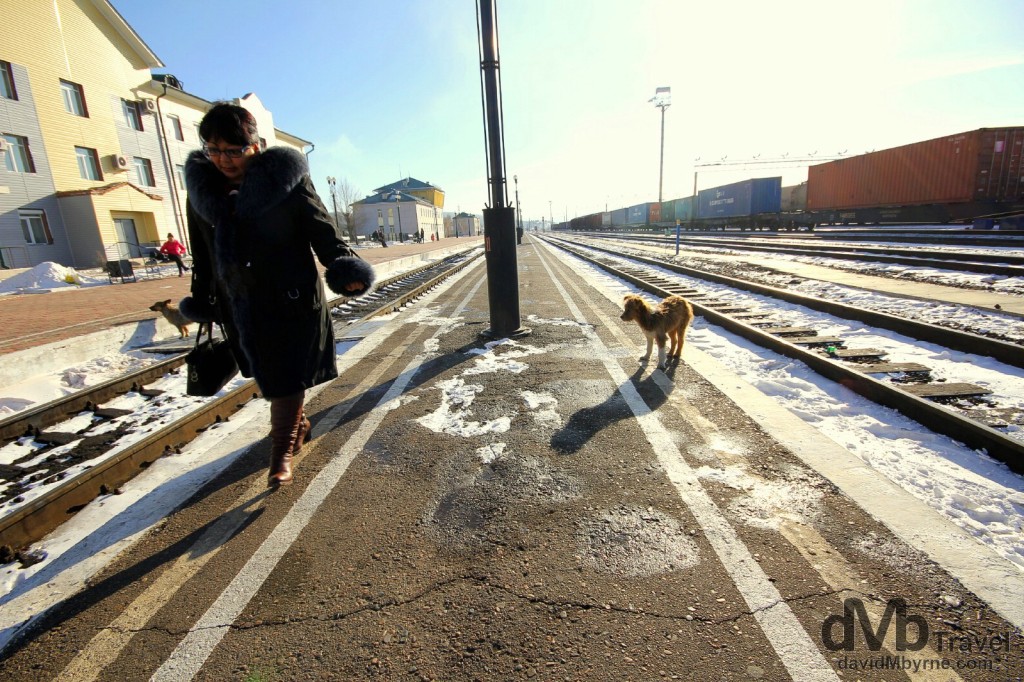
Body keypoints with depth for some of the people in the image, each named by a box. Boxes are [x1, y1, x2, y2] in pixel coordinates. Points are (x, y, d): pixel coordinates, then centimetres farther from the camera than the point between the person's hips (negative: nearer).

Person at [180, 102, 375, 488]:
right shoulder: (202, 186, 6)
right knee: (268, 376, 17)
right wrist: (202, 299, 18)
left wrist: (345, 268, -26)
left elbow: (321, 228, -10)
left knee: (286, 376, 0)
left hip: (291, 299, -5)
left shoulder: (285, 178, -9)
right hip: (240, 304, 6)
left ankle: (283, 450, 13)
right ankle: (298, 425, 40)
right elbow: (202, 252, 13)